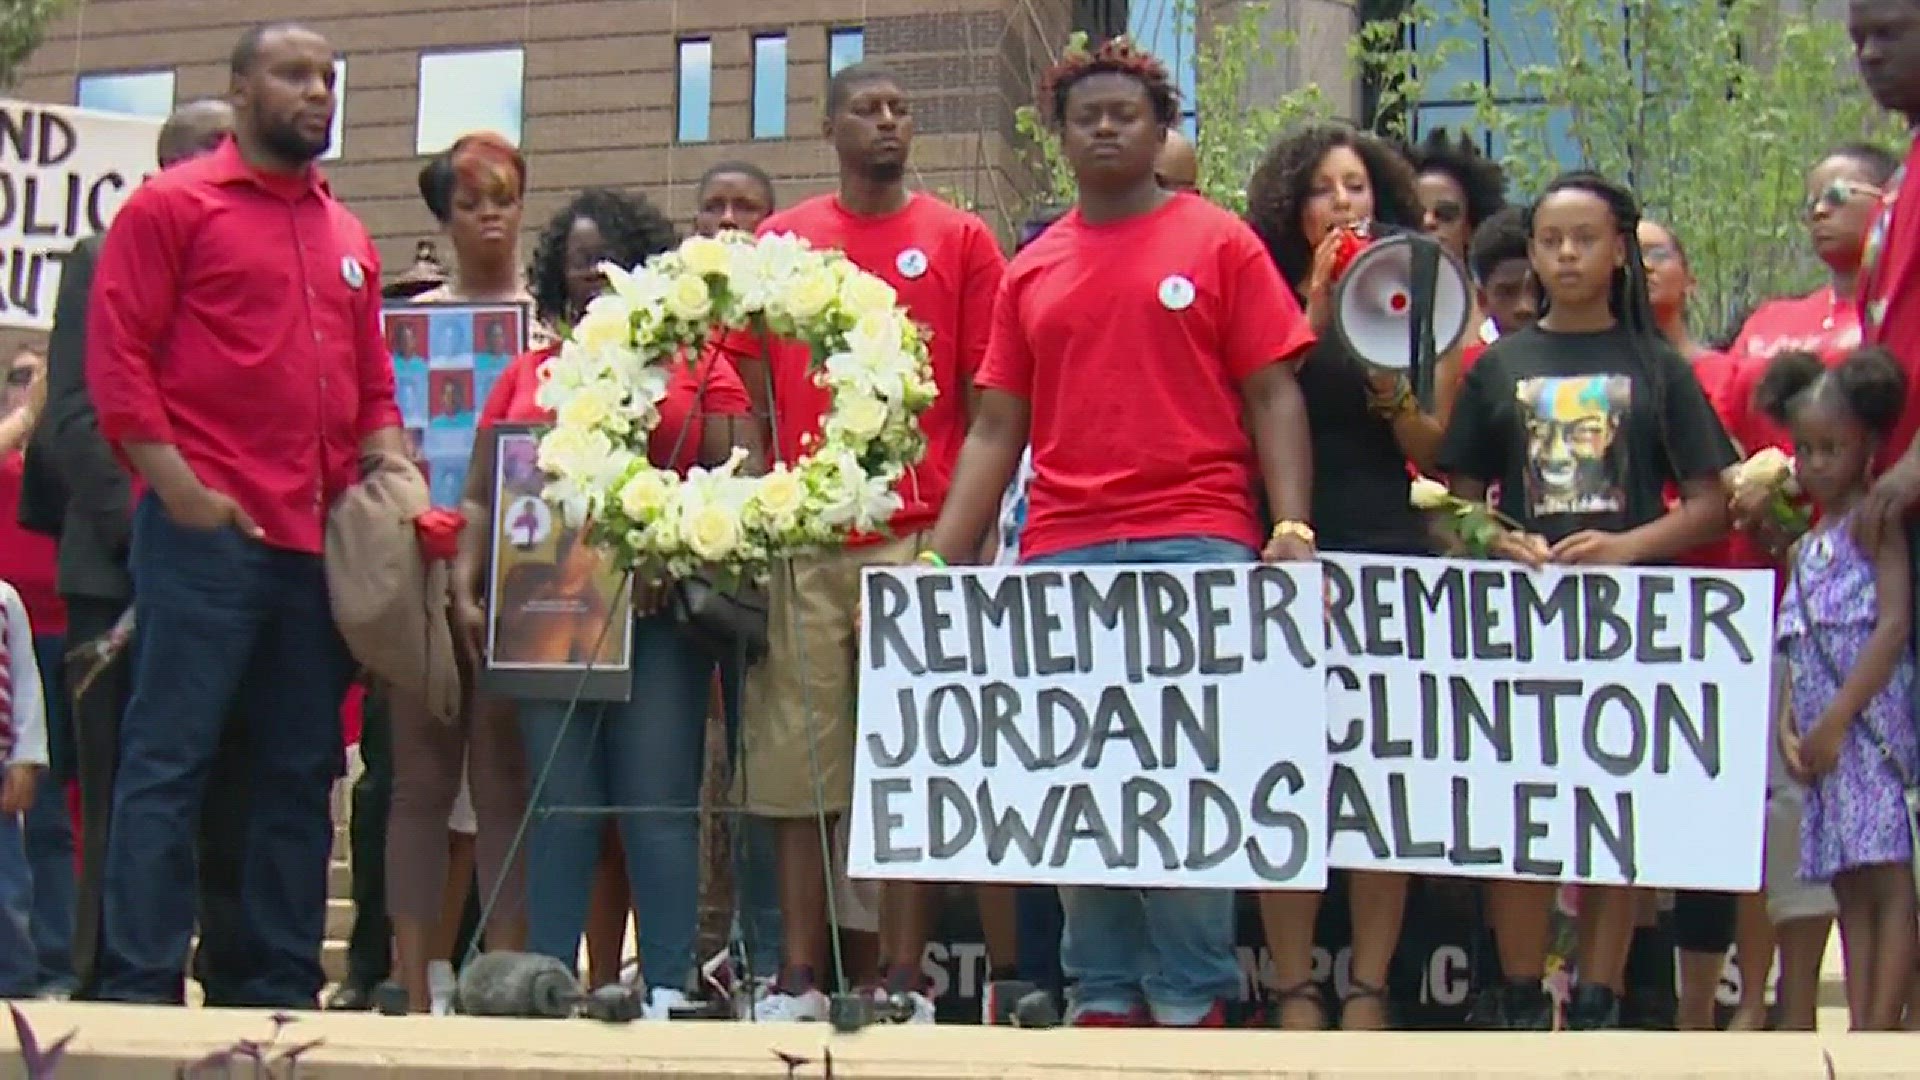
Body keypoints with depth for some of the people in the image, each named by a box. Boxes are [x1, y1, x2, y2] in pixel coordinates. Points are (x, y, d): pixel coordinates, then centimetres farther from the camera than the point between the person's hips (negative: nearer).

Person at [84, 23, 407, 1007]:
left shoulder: (348, 237, 20)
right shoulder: (173, 206, 2)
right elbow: (115, 356, -5)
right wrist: (179, 488, -13)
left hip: (323, 545, 6)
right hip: (206, 534, -6)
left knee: (299, 772, 8)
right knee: (168, 761, -5)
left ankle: (281, 989, 14)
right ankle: (140, 987, -2)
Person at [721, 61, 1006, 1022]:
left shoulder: (960, 240, 8)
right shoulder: (778, 243, 12)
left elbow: (987, 403, 5)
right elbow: (748, 393, 12)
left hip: (921, 540, -1)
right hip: (800, 542, 2)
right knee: (797, 766, 2)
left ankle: (903, 983, 4)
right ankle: (798, 980, 8)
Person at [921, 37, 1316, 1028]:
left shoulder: (1220, 243, 7)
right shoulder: (1031, 270, 16)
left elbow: (1273, 399, 3)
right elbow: (994, 430, 15)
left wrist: (1293, 529, -11)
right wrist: (939, 563, 6)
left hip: (1197, 547, -3)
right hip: (1061, 556, 3)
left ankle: (1192, 1000, 2)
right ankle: (1103, 996, 10)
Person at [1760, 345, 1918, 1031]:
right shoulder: (1804, 548, 20)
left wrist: (1836, 719, -16)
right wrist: (1788, 724, 1)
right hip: (1823, 735, 8)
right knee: (1849, 886, 5)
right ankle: (1859, 1027, 4)